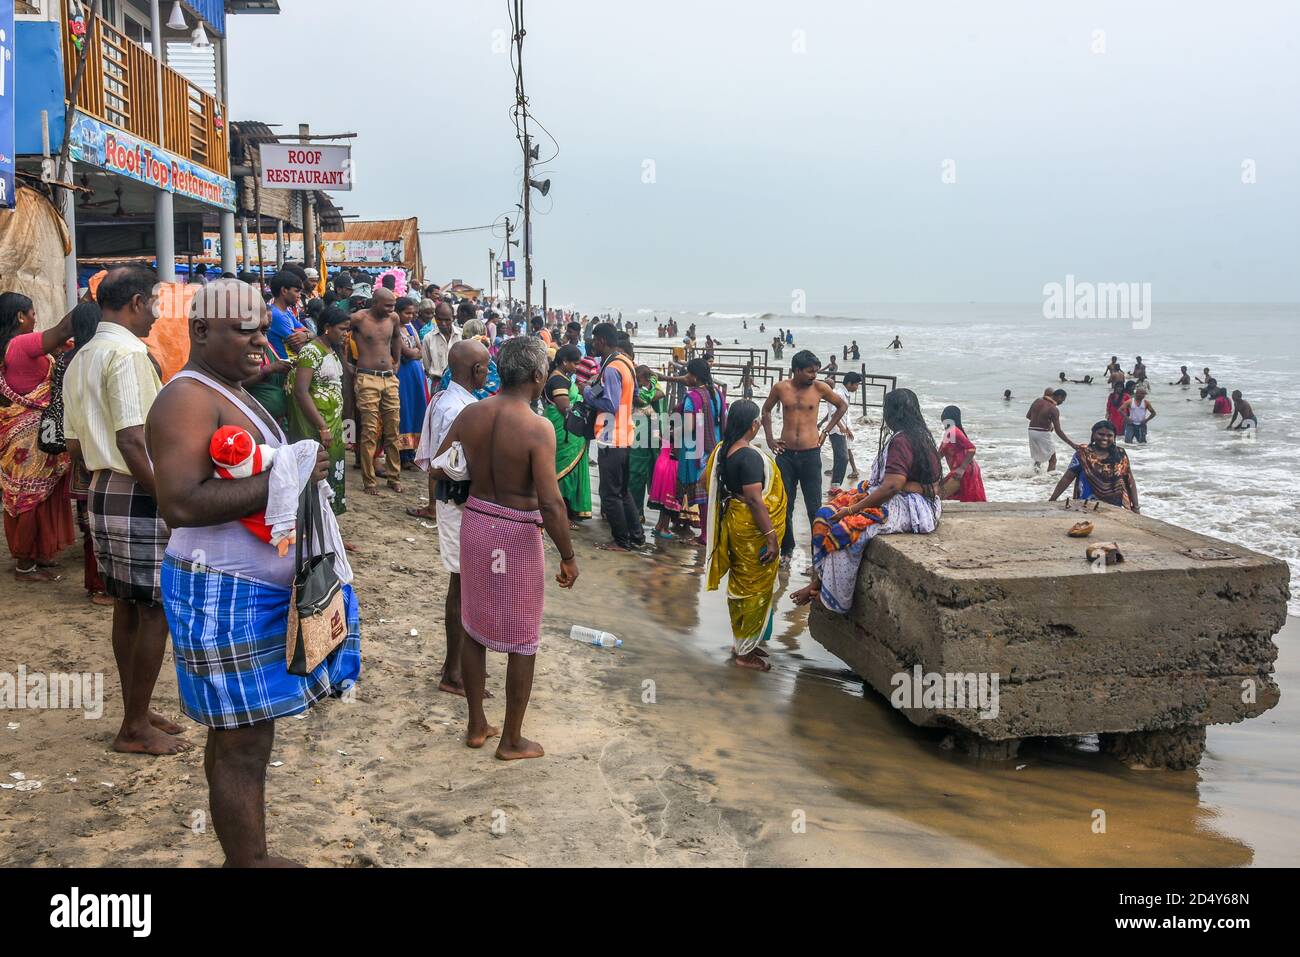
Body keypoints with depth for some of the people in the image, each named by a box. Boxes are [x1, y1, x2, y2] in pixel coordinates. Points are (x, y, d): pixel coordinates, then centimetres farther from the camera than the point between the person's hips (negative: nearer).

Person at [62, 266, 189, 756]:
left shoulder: (80, 360, 14)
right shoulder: (128, 353, -16)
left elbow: (76, 442, 16)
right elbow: (133, 442, -23)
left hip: (102, 492, 10)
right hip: (139, 499, -10)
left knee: (127, 607, 16)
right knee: (156, 611, -1)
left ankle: (137, 713, 26)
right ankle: (134, 729, 7)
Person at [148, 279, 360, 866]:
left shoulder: (231, 393, 16)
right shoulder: (188, 398, -16)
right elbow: (180, 504, -28)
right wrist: (289, 477, -27)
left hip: (257, 591, 10)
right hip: (223, 595, -10)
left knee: (236, 736, 17)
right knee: (245, 743, -4)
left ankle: (247, 856, 27)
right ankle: (249, 861, 7)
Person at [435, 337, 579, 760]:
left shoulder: (470, 415, -4)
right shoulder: (537, 428, -21)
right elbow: (551, 504, -24)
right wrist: (568, 557, -13)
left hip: (475, 523, 6)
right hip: (519, 534, -6)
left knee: (475, 628, 19)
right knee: (522, 640, 9)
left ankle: (477, 726, 32)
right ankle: (512, 741, 20)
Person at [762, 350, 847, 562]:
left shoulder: (819, 388, -4)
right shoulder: (781, 388, 0)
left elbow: (842, 406, 11)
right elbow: (766, 410, 17)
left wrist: (826, 431, 6)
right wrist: (769, 438, 9)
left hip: (811, 454, -2)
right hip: (785, 454, 2)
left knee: (814, 507, 1)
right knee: (784, 506, 8)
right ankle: (786, 549, 21)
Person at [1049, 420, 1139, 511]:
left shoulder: (1120, 455, 4)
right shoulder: (1083, 454, -1)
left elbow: (1130, 481, 8)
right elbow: (1067, 478, -2)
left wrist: (1135, 506, 3)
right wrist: (1052, 500, -8)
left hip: (1115, 508, 1)